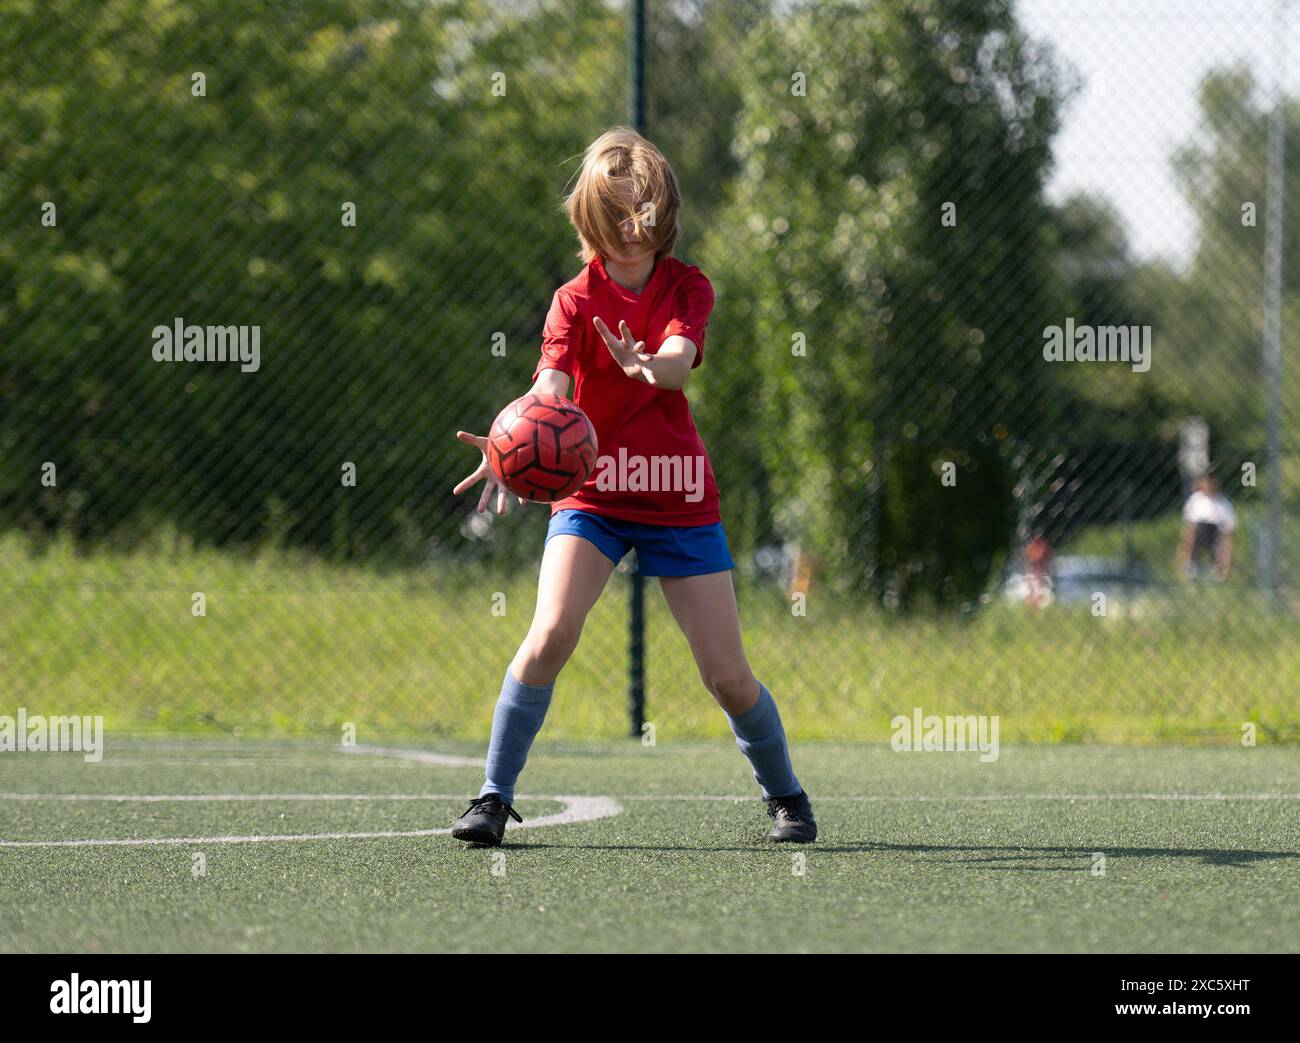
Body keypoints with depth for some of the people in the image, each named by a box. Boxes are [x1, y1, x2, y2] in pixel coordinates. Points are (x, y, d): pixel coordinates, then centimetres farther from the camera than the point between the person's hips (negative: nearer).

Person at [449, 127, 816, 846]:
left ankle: (784, 794, 25)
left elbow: (678, 361, -24)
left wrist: (645, 364, -50)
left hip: (679, 502, 1)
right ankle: (494, 796, -14)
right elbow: (549, 389, -24)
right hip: (591, 496, -1)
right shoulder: (575, 301, -6)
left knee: (728, 676, -1)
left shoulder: (687, 289, -2)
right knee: (551, 633, -24)